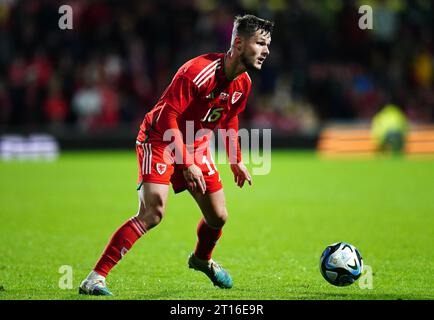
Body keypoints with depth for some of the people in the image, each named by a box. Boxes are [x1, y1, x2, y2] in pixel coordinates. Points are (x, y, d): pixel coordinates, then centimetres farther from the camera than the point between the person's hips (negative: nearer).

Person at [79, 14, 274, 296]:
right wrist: (187, 164, -32)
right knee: (153, 213, -24)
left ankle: (202, 259, 44)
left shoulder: (243, 83, -3)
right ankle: (96, 278, -21)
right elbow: (169, 115, -28)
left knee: (218, 216, 8)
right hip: (161, 140, -8)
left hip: (197, 144, 8)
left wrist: (236, 160, 16)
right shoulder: (197, 71, -29)